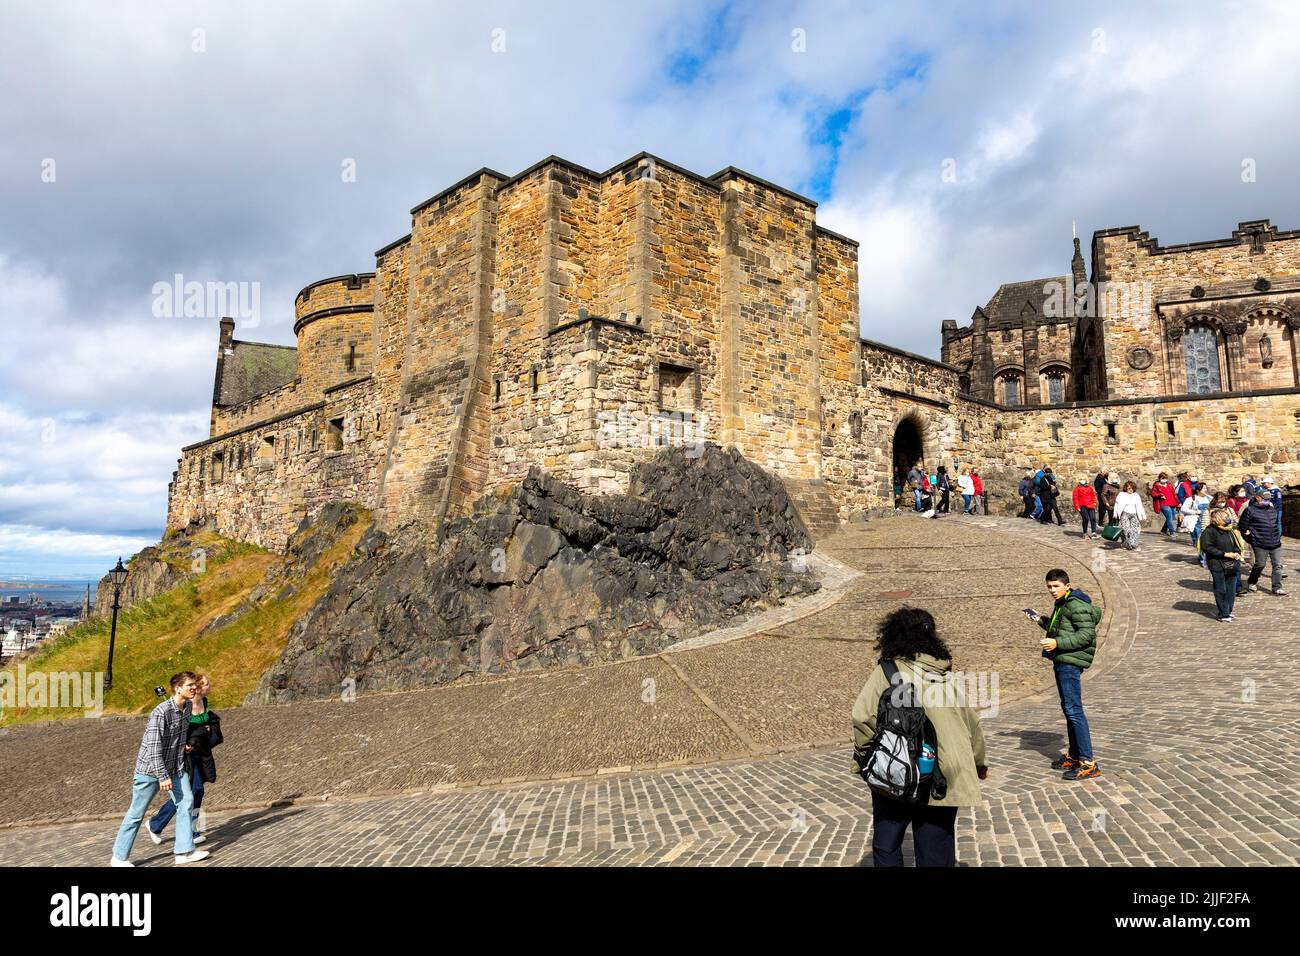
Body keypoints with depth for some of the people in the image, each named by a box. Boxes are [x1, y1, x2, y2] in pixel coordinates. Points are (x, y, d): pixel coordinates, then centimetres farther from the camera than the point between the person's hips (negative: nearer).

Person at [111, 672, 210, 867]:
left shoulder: (187, 706, -2)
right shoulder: (161, 712, -27)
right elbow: (154, 747, -26)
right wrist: (163, 776, -25)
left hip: (176, 766, 7)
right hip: (151, 768, -7)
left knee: (186, 801, -3)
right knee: (137, 813, 4)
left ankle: (184, 851, 1)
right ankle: (120, 857, 20)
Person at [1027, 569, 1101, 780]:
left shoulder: (1077, 606, -14)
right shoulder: (1062, 604, 18)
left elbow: (1087, 634, -22)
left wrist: (1057, 643, -26)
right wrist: (1041, 620, 21)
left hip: (1070, 662, -11)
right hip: (1062, 661, 11)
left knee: (1073, 709, -12)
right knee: (1068, 708, 17)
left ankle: (1089, 763, -11)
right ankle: (1074, 756, 27)